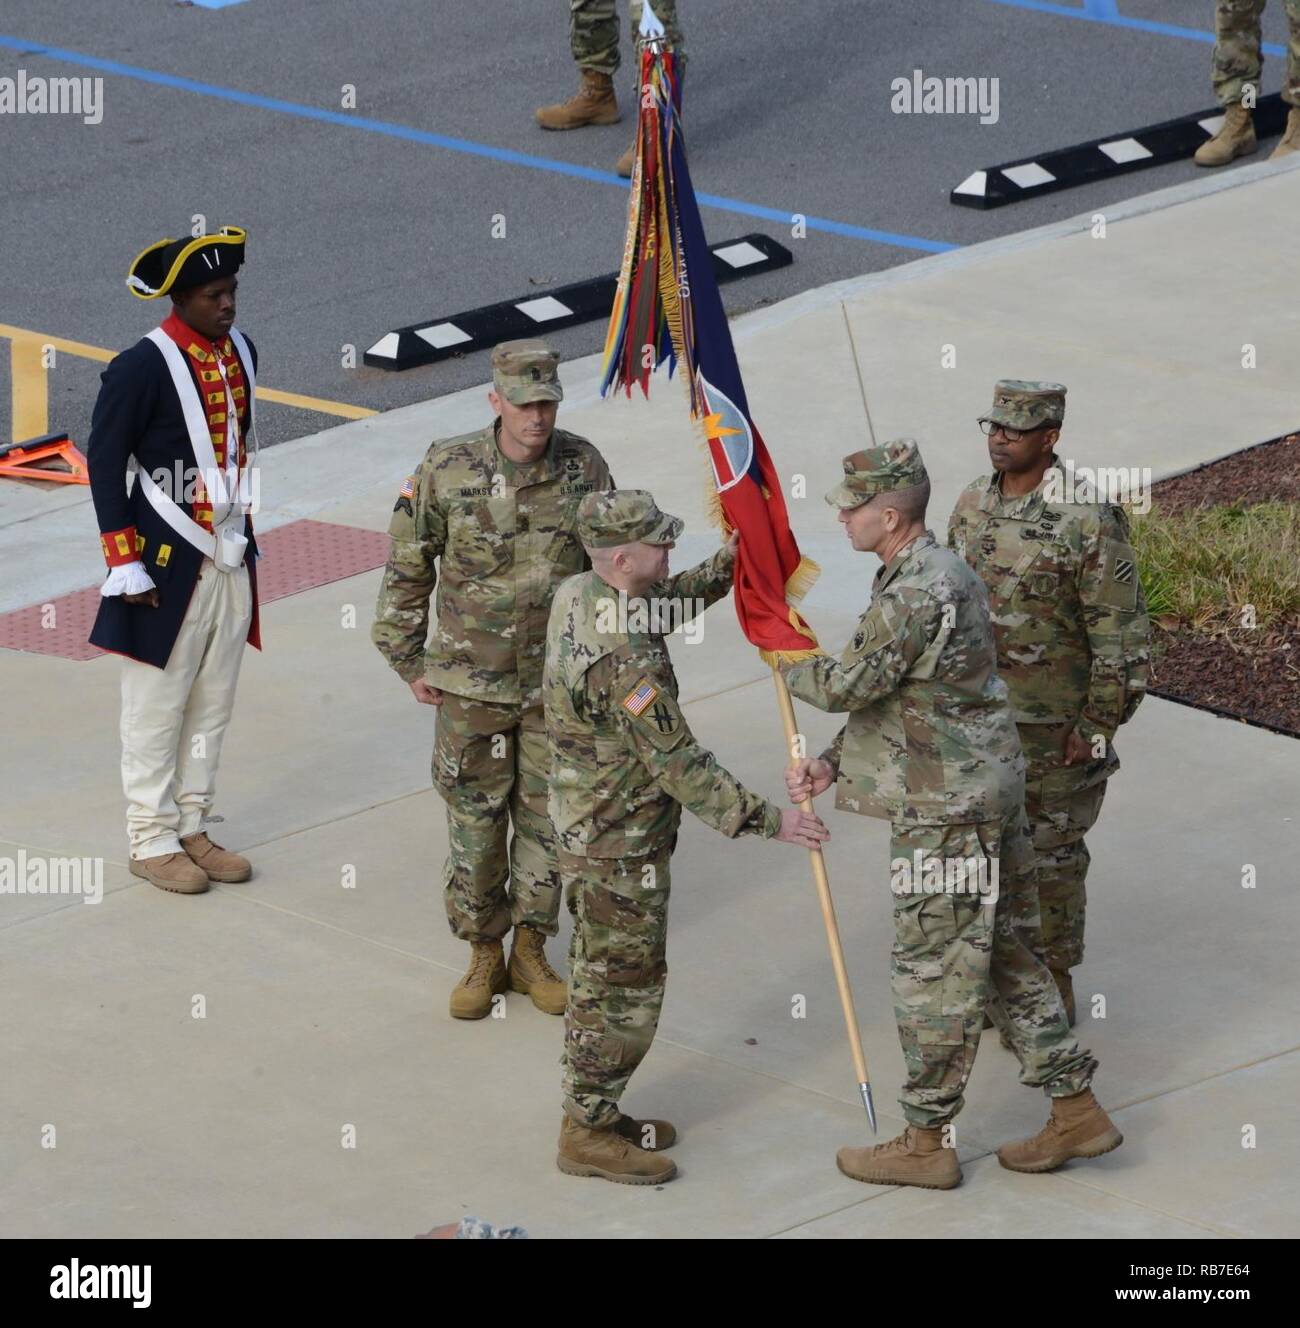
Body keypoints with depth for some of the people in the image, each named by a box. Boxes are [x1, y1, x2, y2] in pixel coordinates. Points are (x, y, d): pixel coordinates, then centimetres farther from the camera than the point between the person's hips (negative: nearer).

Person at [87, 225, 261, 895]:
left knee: (212, 707, 13)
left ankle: (190, 828, 23)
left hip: (230, 560, 7)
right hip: (168, 563, -7)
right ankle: (151, 843, 11)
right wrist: (125, 563, -15)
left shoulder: (240, 352, 6)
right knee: (158, 709, 2)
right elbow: (104, 462, -13)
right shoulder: (144, 367, -16)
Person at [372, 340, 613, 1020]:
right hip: (471, 678, -2)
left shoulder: (583, 467, -6)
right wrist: (408, 663, 2)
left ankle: (531, 950, 23)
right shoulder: (447, 470, -12)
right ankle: (483, 954, 18)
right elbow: (407, 568, 0)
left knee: (547, 813, 8)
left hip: (558, 680, 2)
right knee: (474, 817, 4)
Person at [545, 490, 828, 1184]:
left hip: (584, 829, 10)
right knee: (626, 990, 3)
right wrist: (767, 819, -22)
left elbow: (663, 606, 21)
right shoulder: (622, 659, -31)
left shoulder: (576, 597, -2)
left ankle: (592, 1114, 32)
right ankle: (588, 1134, 13)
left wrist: (725, 565, 11)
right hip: (620, 847, -10)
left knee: (599, 981, 20)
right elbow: (679, 765, -27)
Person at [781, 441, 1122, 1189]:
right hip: (991, 794, 10)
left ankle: (927, 1142, 10)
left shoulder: (915, 595, -23)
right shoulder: (946, 573, 11)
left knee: (934, 974, 0)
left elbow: (846, 686, -16)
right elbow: (891, 700, 15)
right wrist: (831, 765, 6)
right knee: (1008, 958, 16)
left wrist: (785, 663, 3)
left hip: (946, 811, -10)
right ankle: (1077, 1111, 21)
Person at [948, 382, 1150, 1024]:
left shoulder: (1088, 517, -20)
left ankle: (1052, 989, 19)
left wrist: (1097, 727, -16)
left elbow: (1120, 628, -17)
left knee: (1050, 852, 5)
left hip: (1054, 723, -6)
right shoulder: (974, 504, 1)